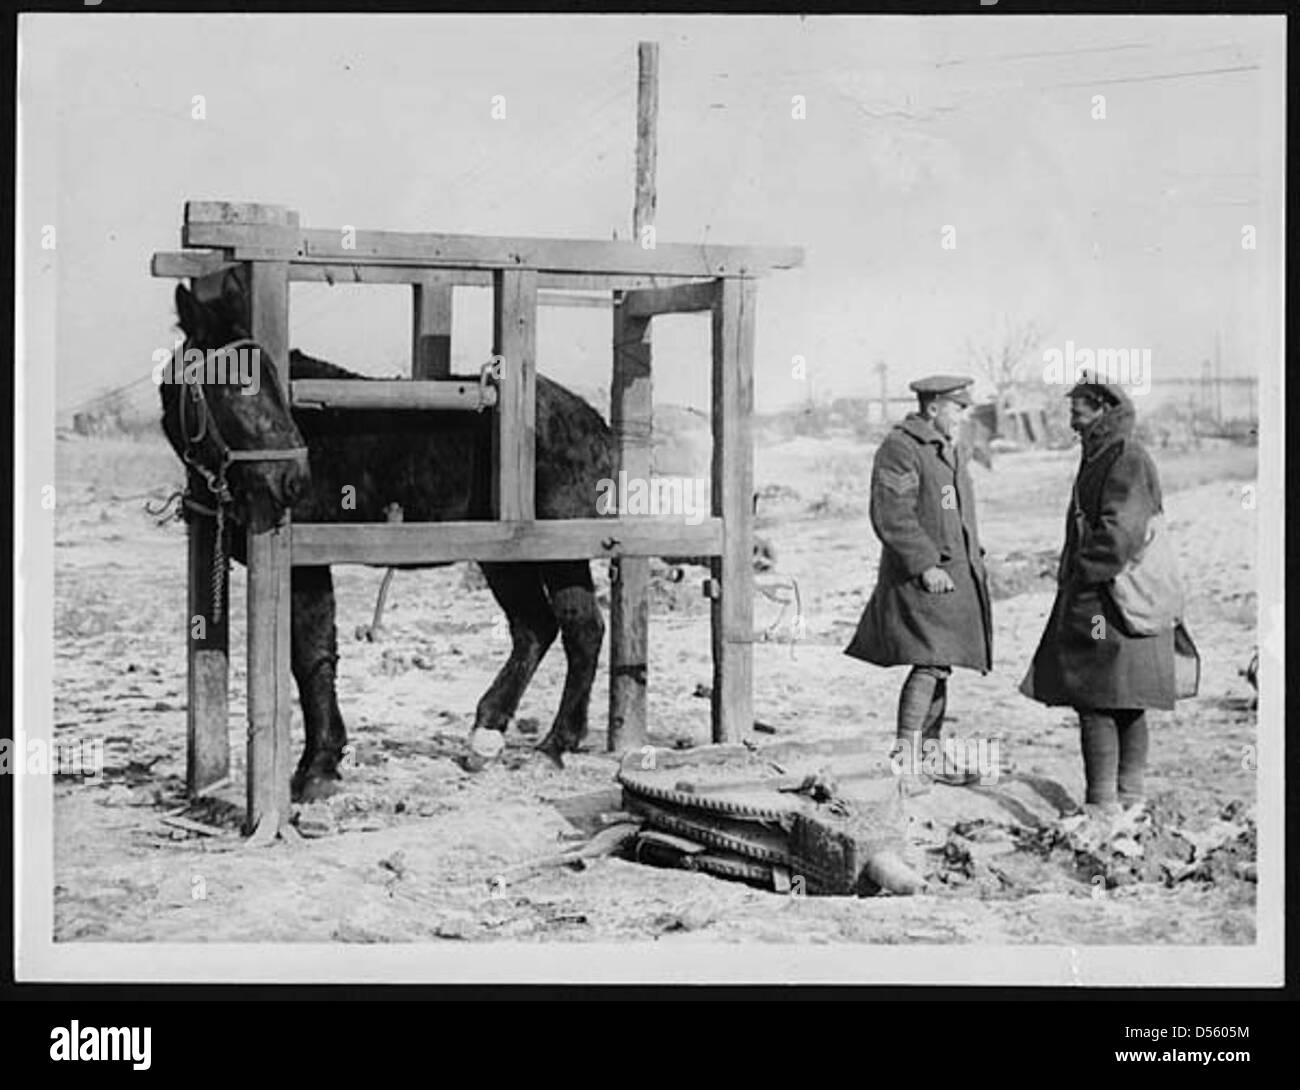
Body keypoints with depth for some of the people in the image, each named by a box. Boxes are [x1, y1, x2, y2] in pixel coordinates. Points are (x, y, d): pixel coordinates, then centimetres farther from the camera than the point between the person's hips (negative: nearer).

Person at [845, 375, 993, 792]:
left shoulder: (948, 451, 20)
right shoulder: (899, 449, -12)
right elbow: (891, 518, -20)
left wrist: (974, 560, 18)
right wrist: (926, 565, -23)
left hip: (954, 575, 10)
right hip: (919, 578, -10)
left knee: (939, 666, 13)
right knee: (929, 663, -16)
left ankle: (931, 754, 21)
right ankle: (904, 755, -13)